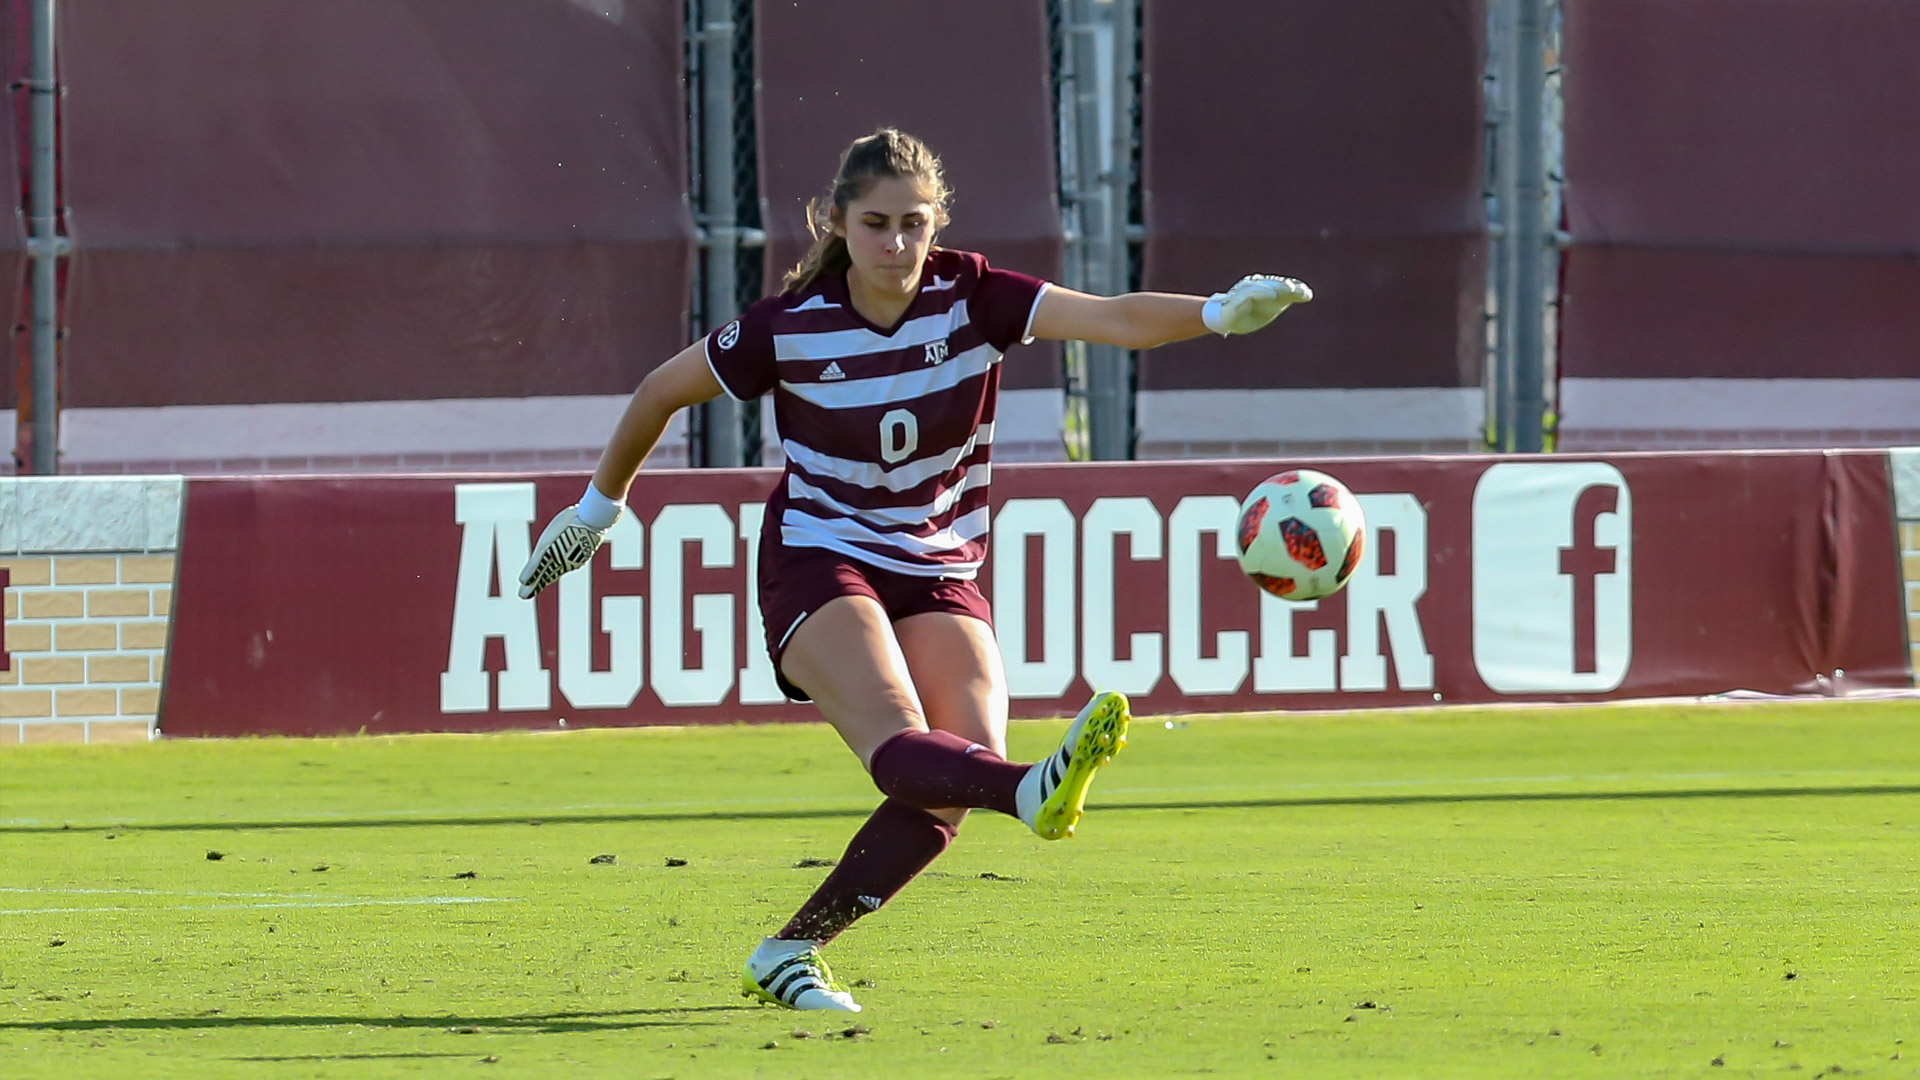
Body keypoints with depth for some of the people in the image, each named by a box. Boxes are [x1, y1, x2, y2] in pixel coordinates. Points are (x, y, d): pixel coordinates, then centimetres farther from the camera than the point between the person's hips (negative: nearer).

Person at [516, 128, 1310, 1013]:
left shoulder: (971, 298, -10)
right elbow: (661, 392, 5)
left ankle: (790, 953, -7)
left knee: (959, 773, -18)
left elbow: (1111, 318, -24)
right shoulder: (787, 328, -12)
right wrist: (600, 504, 16)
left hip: (939, 574, 2)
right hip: (818, 565, -2)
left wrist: (1218, 312, -43)